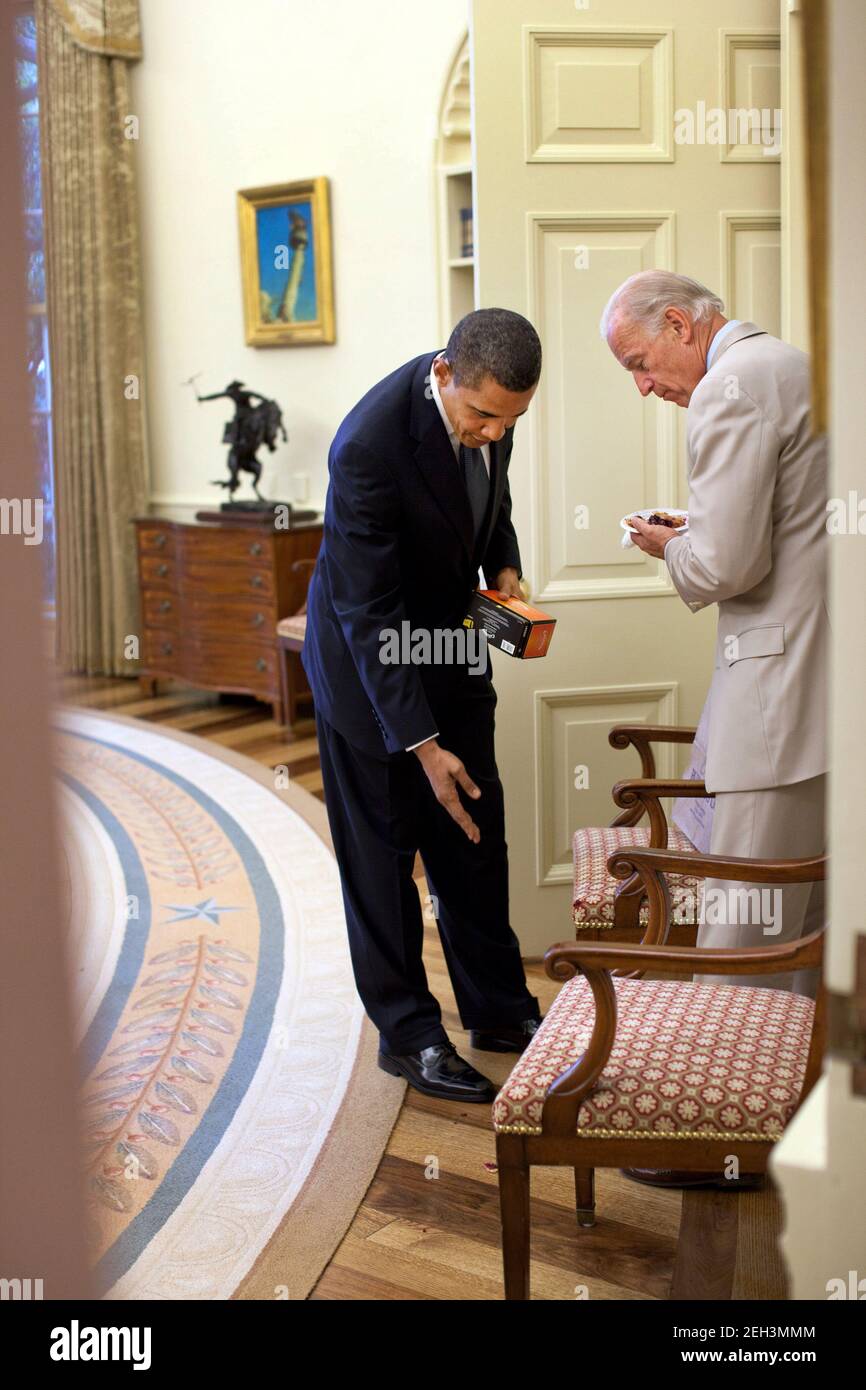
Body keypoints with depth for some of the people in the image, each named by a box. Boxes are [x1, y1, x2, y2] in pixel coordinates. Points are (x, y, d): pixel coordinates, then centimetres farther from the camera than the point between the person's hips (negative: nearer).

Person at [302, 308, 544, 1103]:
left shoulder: (487, 406, -11)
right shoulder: (370, 446, -32)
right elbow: (368, 613, -28)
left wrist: (505, 572, -6)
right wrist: (421, 743, -27)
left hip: (450, 641, 7)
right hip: (368, 658, -7)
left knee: (476, 837, 13)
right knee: (381, 851, 4)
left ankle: (498, 1011, 27)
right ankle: (407, 1032, 19)